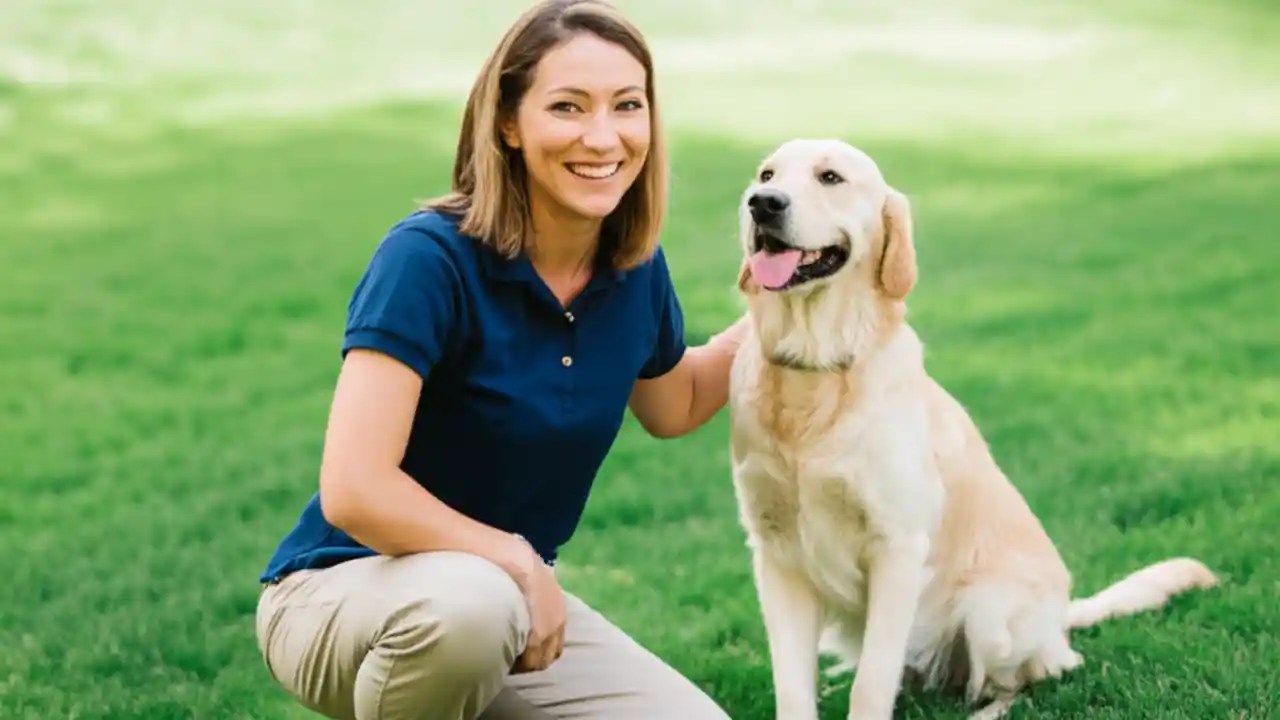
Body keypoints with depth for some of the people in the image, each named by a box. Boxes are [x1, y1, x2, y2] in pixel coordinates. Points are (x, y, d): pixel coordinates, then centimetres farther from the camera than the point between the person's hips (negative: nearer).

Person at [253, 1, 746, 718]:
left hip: (515, 597, 7)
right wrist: (519, 562, -22)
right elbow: (355, 490, -30)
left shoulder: (636, 270, -3)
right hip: (346, 588, -7)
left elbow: (674, 406, 19)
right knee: (469, 601, -40)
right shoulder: (430, 256, -23)